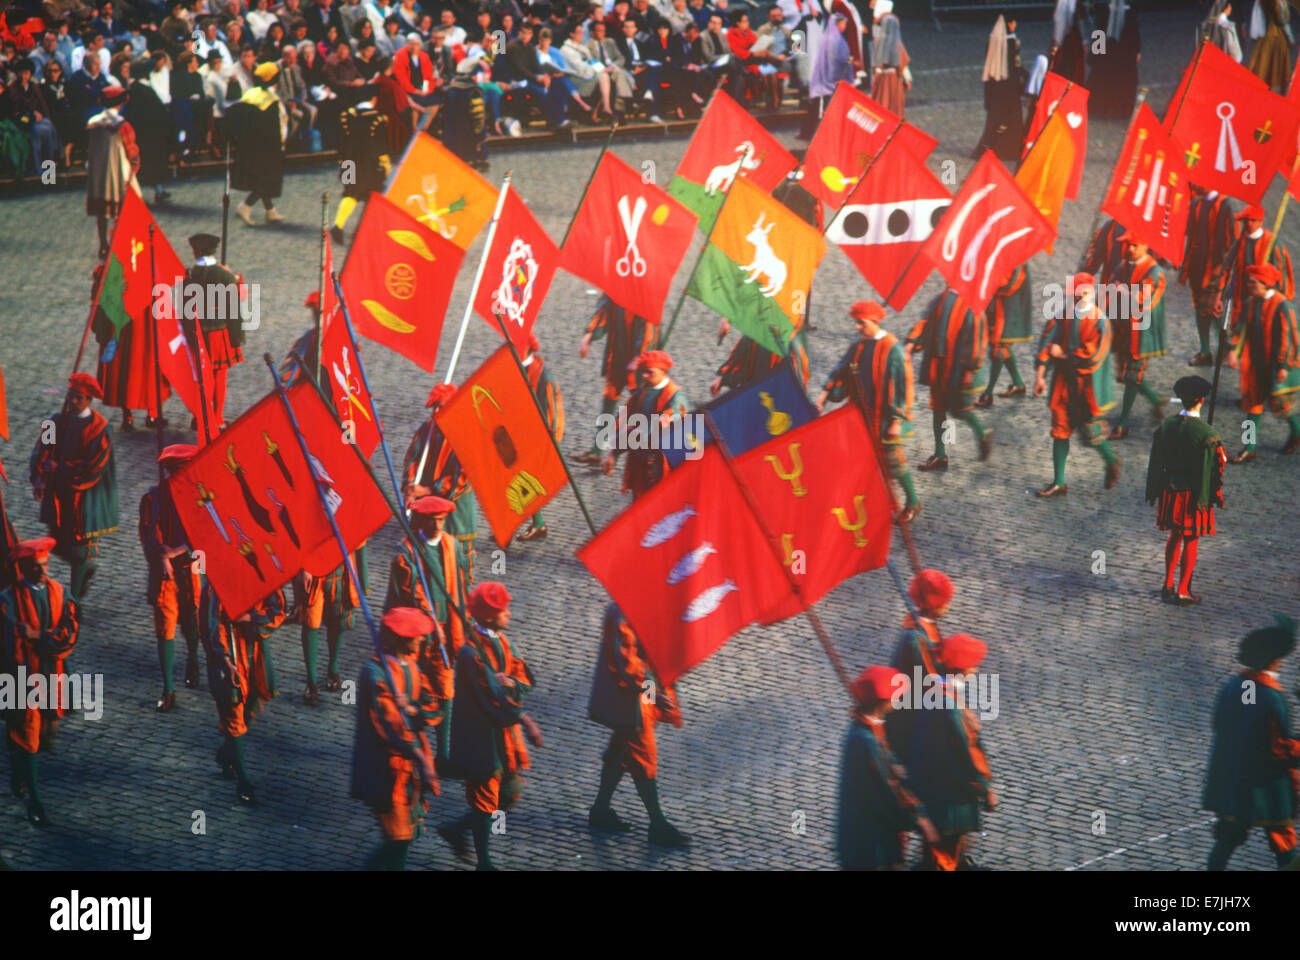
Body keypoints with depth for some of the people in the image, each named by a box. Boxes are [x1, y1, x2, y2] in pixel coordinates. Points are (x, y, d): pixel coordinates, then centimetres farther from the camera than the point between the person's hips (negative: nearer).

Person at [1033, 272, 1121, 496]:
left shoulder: (1100, 322, -14)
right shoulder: (1063, 316, 1)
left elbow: (1092, 356, -20)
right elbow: (1047, 342, 2)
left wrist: (1063, 355, -11)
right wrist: (1040, 375, -4)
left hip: (1089, 387, -5)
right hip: (1064, 383, 5)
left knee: (1089, 432, 0)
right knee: (1060, 431, 5)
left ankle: (1112, 461, 31)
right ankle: (1059, 483, 12)